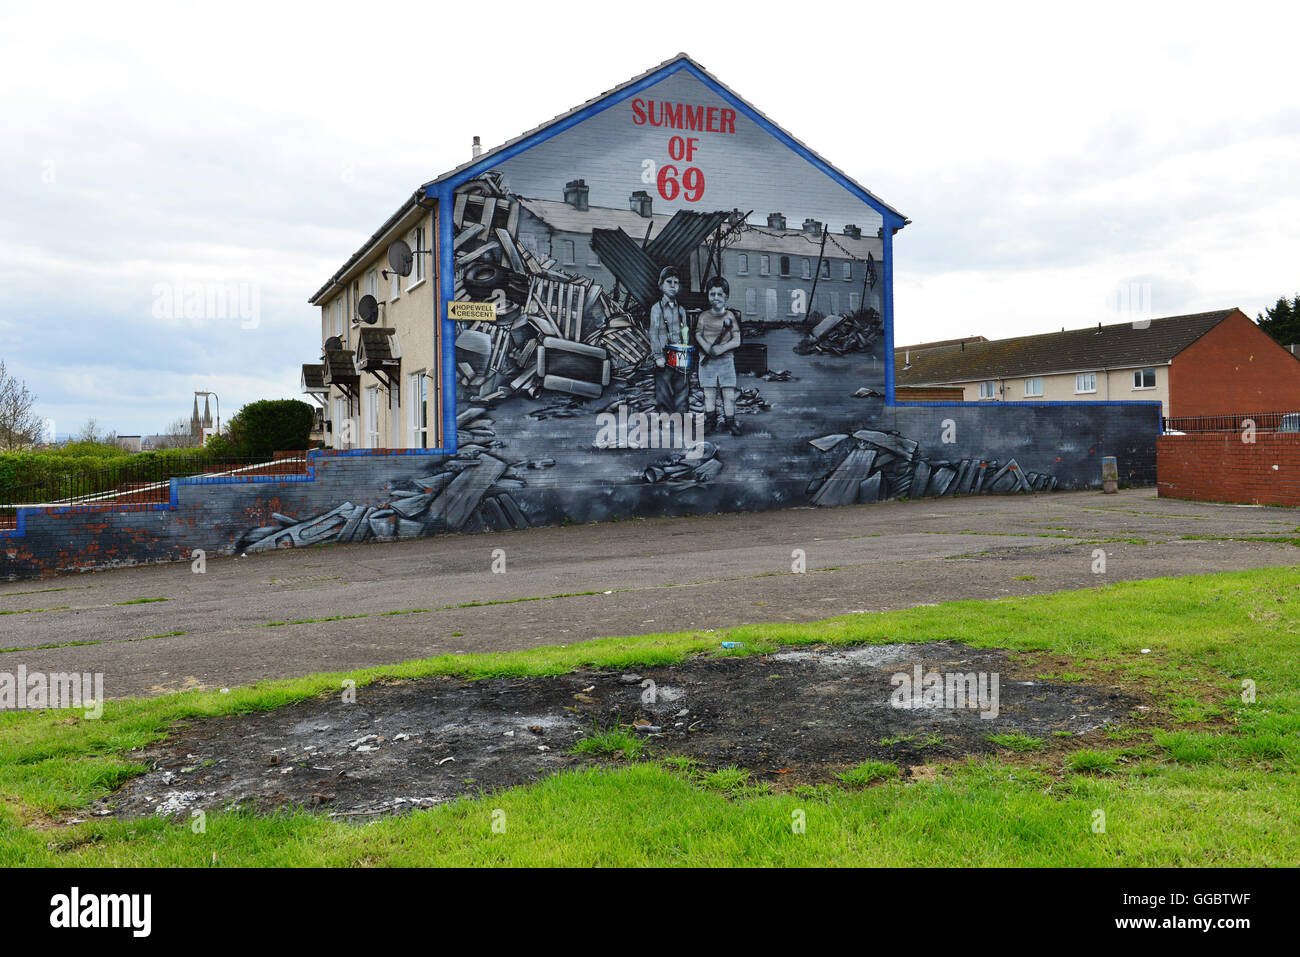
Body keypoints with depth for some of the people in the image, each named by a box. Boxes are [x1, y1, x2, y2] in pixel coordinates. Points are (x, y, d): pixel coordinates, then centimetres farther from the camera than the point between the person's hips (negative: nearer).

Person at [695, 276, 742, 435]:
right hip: (707, 361, 1)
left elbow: (737, 340, -2)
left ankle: (730, 422, 6)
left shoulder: (729, 316, 1)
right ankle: (710, 421, 14)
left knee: (729, 394, -2)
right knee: (709, 394, 4)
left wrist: (721, 348, -17)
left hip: (726, 360, -1)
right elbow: (698, 334, 5)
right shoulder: (704, 316, 6)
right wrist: (706, 347, -15)